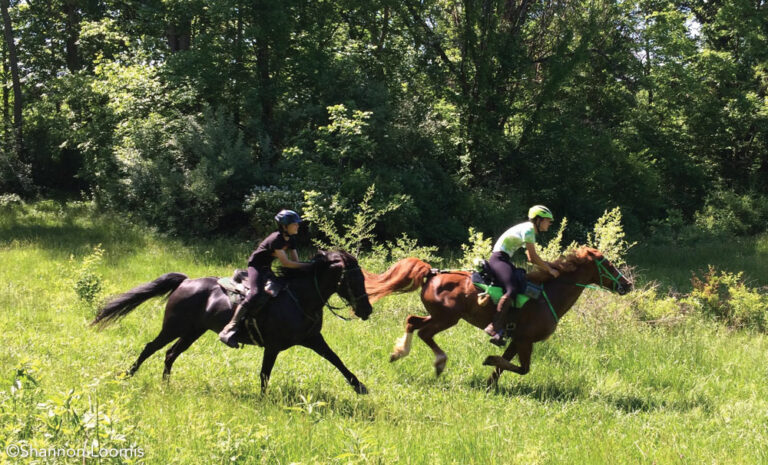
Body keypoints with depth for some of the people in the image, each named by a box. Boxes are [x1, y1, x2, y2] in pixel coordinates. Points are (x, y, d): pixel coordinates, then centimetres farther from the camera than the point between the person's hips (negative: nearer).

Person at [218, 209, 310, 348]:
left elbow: (295, 261, 6)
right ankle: (229, 329, -32)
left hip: (267, 268, 10)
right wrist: (308, 265, -29)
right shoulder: (276, 239, -25)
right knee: (257, 294, -30)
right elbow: (285, 263, -28)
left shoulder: (291, 239, 1)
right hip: (256, 266, -10)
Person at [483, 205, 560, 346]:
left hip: (504, 260, 11)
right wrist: (550, 270, -6)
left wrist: (550, 265, 10)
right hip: (499, 259, -11)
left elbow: (531, 258, 20)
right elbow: (534, 257, -14)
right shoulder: (528, 230, -12)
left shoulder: (529, 231, 19)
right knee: (511, 290, -28)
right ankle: (494, 327, -32)